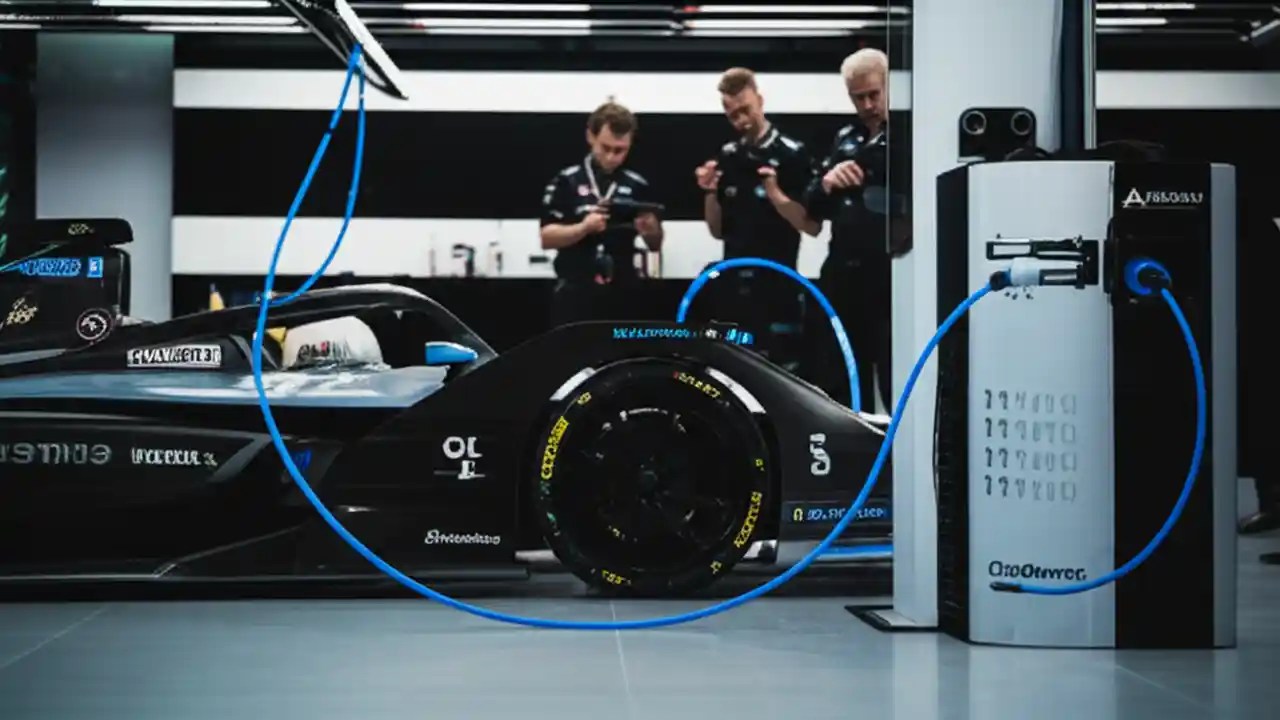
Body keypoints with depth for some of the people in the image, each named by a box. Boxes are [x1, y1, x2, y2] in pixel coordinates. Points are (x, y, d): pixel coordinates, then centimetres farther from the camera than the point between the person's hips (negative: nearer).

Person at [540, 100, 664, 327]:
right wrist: (583, 228, -21)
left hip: (622, 295, 2)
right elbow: (546, 238, -4)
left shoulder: (638, 185, 5)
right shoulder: (566, 181, -1)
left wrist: (650, 230, -13)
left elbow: (655, 245, 11)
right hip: (575, 295, -2)